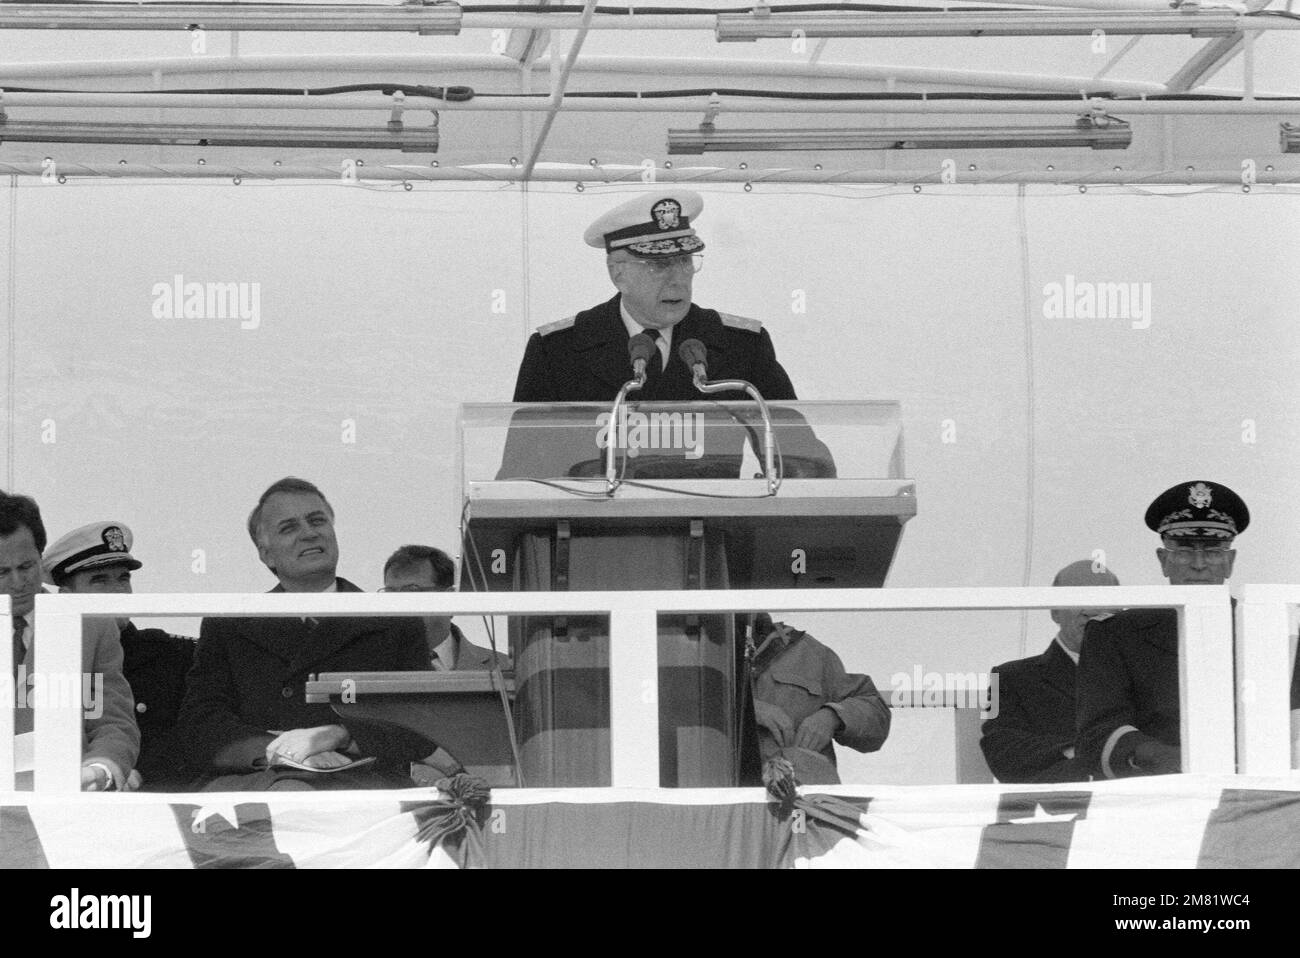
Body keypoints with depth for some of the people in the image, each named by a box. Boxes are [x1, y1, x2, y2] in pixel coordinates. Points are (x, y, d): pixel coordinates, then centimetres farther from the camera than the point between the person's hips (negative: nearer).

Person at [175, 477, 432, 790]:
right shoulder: (224, 628, 21)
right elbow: (200, 726, 8)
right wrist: (273, 749, -13)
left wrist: (337, 736, -12)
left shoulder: (396, 626, 17)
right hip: (246, 782, 1)